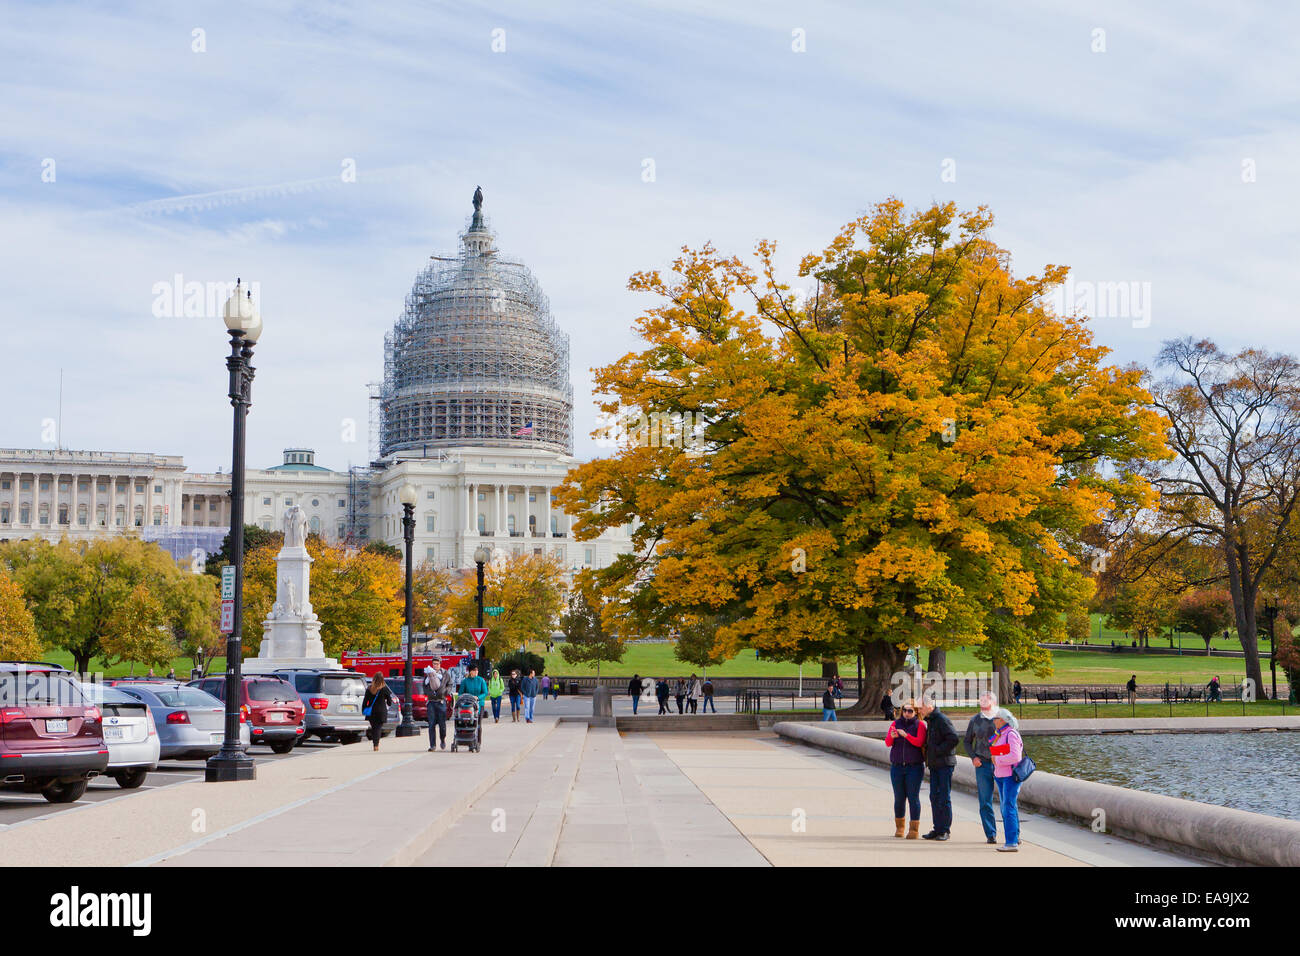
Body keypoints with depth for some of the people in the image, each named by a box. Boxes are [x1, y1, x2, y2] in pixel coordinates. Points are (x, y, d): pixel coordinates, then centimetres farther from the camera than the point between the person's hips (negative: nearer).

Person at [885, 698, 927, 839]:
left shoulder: (920, 725, 0)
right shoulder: (896, 724, 10)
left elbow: (919, 742, -14)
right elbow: (887, 743, 3)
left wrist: (906, 735, -27)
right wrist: (891, 737, -19)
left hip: (914, 767, -3)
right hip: (897, 766, 3)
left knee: (913, 797, -5)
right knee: (899, 798, 8)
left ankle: (914, 829, -1)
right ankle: (899, 827, 20)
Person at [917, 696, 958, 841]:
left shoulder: (942, 719, -13)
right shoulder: (930, 721, 15)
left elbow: (954, 738, -21)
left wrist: (938, 750, -16)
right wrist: (928, 752, 10)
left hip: (945, 763, -9)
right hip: (934, 764, 9)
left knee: (944, 797, -4)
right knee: (934, 797, 8)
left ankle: (945, 830, 2)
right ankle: (937, 829, 13)